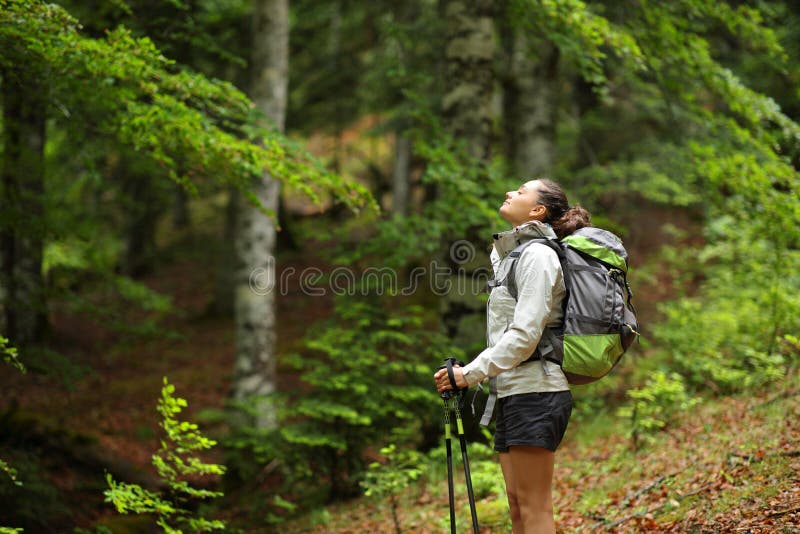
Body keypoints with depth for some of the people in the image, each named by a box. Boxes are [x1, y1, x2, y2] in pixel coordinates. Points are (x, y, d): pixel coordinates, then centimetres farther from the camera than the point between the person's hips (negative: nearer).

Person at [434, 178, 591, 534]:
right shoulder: (510, 255, 19)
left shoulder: (538, 255, -10)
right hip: (512, 392, 10)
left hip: (535, 391, -10)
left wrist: (470, 374, -16)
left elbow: (525, 334, -18)